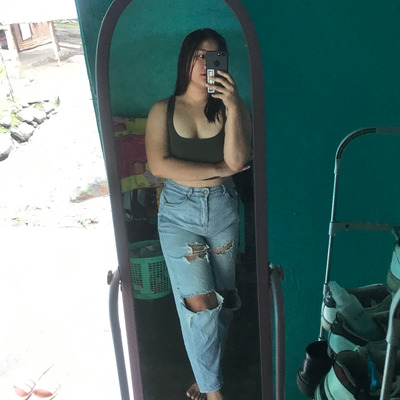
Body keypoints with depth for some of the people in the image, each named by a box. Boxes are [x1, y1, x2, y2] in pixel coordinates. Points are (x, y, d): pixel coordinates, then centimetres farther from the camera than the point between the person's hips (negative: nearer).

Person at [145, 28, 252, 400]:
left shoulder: (231, 108, 0)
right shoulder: (163, 110, -1)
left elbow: (237, 160, -14)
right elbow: (159, 164, -14)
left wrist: (233, 107, -22)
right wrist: (218, 169, -13)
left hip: (222, 209, 2)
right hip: (179, 211, -2)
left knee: (221, 300, 13)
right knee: (198, 301, -5)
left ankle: (206, 370, 37)